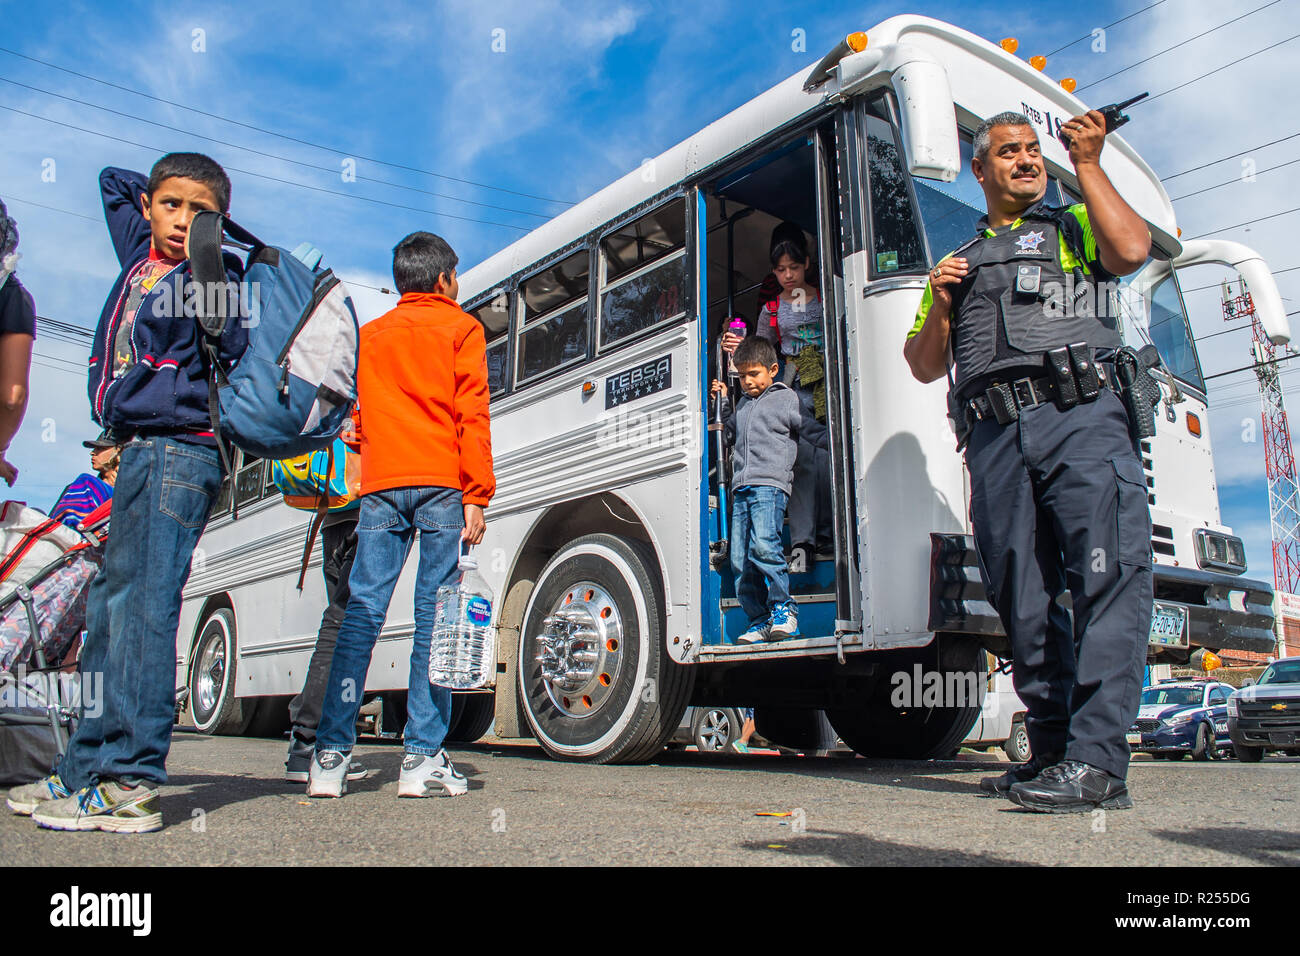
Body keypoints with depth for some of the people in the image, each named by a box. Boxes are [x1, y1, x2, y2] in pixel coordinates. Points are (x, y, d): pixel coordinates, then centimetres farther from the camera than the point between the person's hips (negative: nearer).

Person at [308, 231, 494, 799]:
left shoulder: (368, 335, 23)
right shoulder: (461, 328, 10)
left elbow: (357, 422, 22)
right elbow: (471, 416, 0)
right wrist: (476, 496, -4)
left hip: (381, 486, 3)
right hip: (442, 484, -3)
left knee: (361, 614, 1)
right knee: (435, 617, -3)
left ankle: (331, 754, -2)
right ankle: (423, 757, -2)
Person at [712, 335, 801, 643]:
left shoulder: (787, 398, 9)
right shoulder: (742, 405, 26)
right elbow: (732, 436, 36)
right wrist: (724, 401, 30)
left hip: (770, 483, -6)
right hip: (741, 487, 6)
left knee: (763, 545, -26)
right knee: (740, 560, -1)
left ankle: (783, 607, -12)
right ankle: (759, 620, 7)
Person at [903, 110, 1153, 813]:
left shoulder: (1073, 227, 21)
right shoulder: (959, 262, 29)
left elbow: (1131, 249, -3)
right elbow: (925, 365, 24)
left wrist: (1088, 163, 4)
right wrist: (939, 305, 6)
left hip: (1079, 416, -3)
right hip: (993, 435, 3)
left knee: (1109, 577, -17)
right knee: (1024, 602, 2)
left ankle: (1096, 760, -17)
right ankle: (1051, 750, 10)